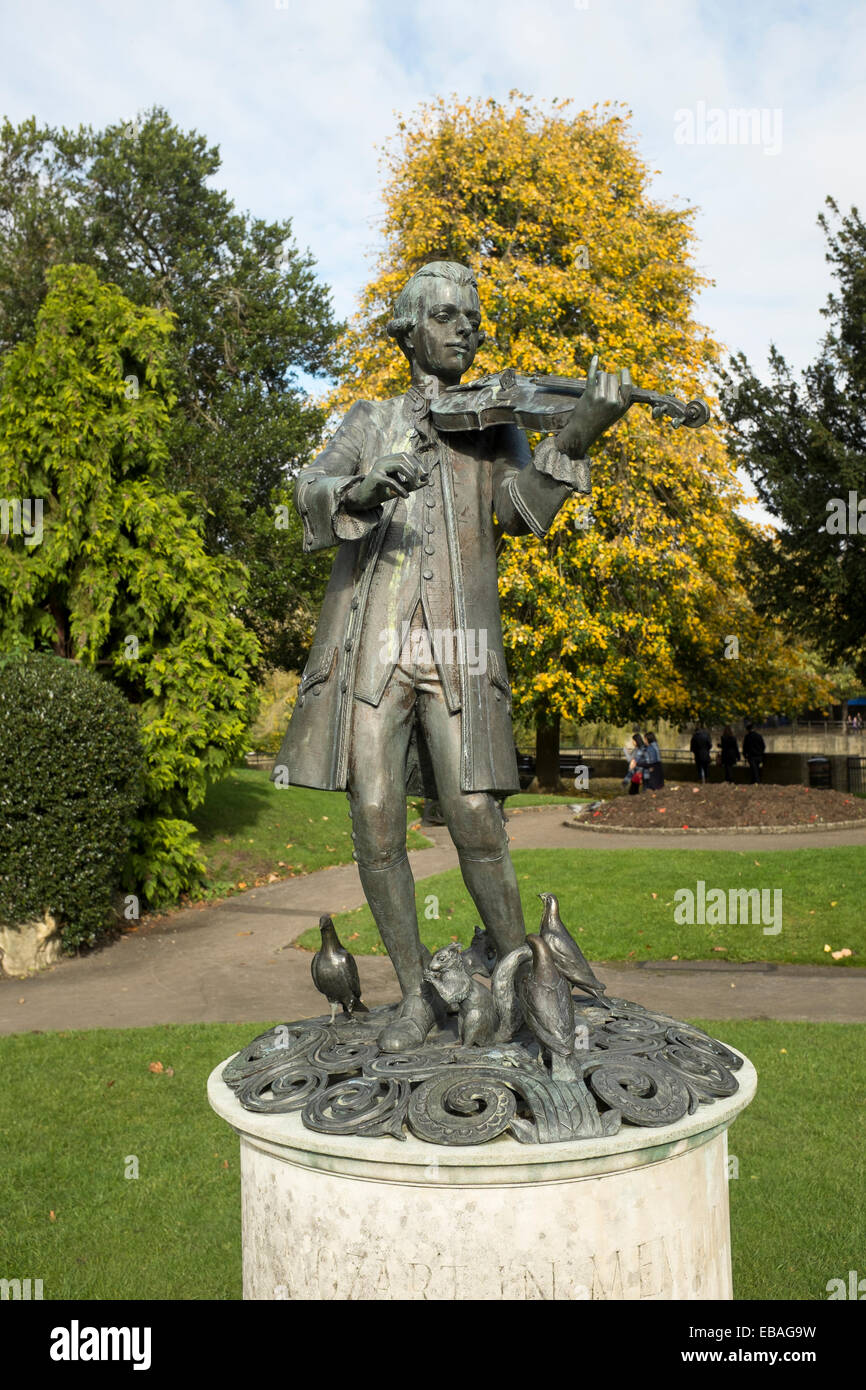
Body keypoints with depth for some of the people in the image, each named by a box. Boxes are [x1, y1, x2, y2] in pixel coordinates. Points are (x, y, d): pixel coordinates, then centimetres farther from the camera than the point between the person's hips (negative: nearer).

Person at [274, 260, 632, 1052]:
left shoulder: (496, 424, 18)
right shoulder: (371, 420, 18)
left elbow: (523, 510, -2)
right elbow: (314, 495, 1)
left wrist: (578, 435, -20)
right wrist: (365, 490, -23)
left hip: (458, 646, -1)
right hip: (372, 642, 1)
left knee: (476, 823, -9)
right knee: (376, 827, -3)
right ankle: (416, 998, 13)